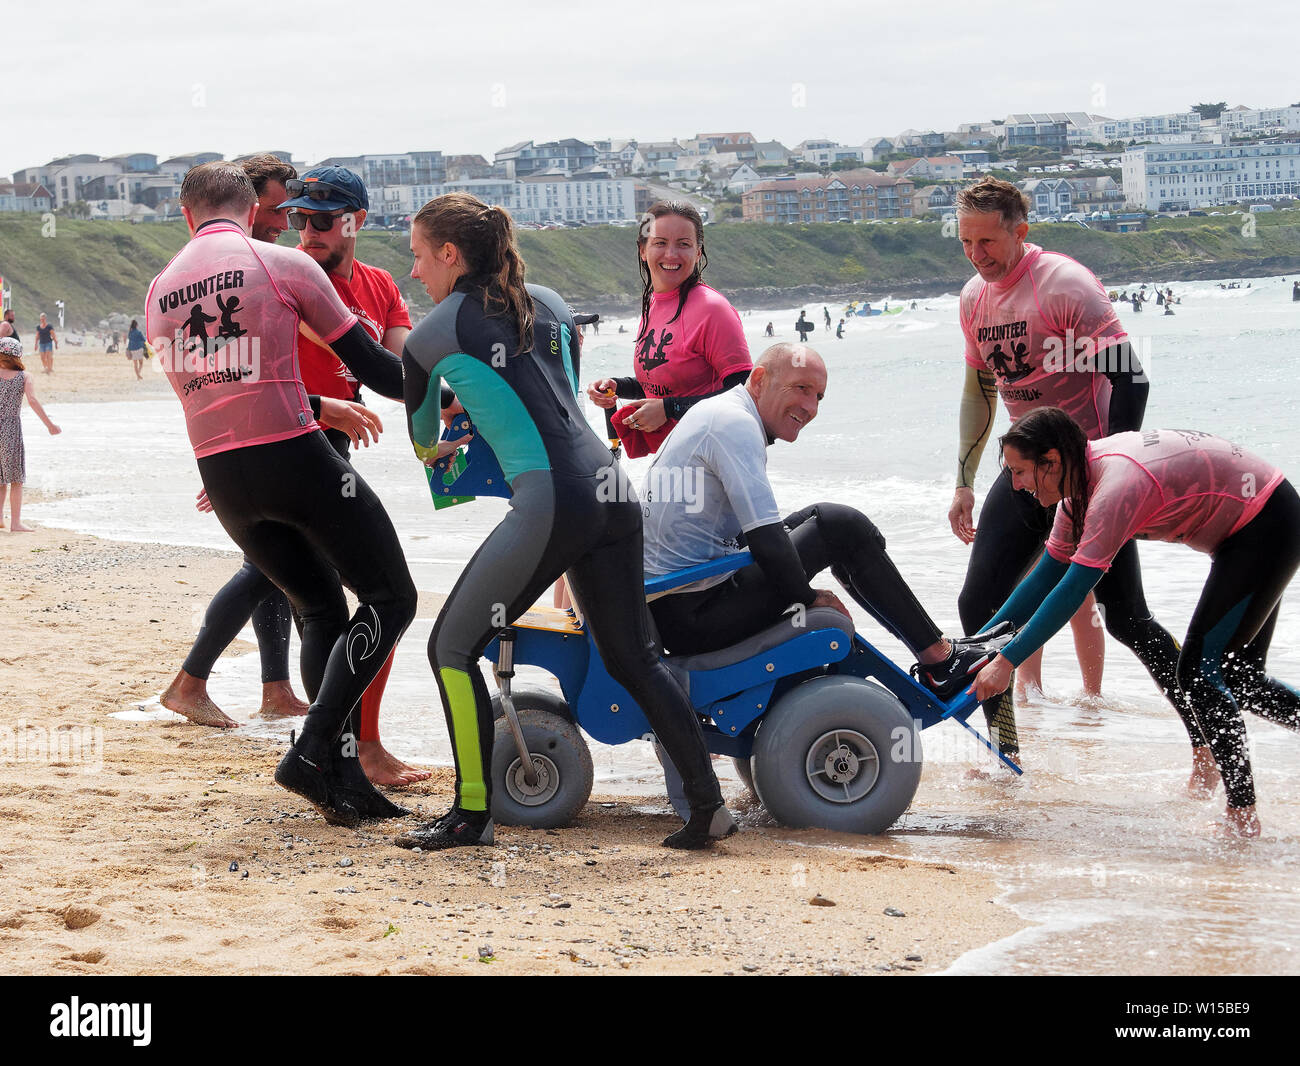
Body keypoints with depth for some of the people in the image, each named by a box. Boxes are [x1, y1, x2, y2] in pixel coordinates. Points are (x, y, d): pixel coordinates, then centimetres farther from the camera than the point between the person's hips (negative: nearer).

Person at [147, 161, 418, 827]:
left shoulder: (159, 292, 12)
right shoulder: (283, 265, -4)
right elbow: (371, 366, -2)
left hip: (219, 474, 6)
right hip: (296, 459, -6)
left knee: (321, 611, 17)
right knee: (390, 598, 5)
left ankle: (344, 779, 8)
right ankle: (313, 749, -9)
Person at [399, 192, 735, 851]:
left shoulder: (431, 335, 4)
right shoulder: (549, 305, 18)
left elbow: (421, 435, 21)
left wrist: (435, 454, 46)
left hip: (549, 501, -6)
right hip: (611, 489, 6)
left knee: (453, 646, 8)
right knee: (634, 658, 15)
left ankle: (472, 813, 8)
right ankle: (708, 804, 9)